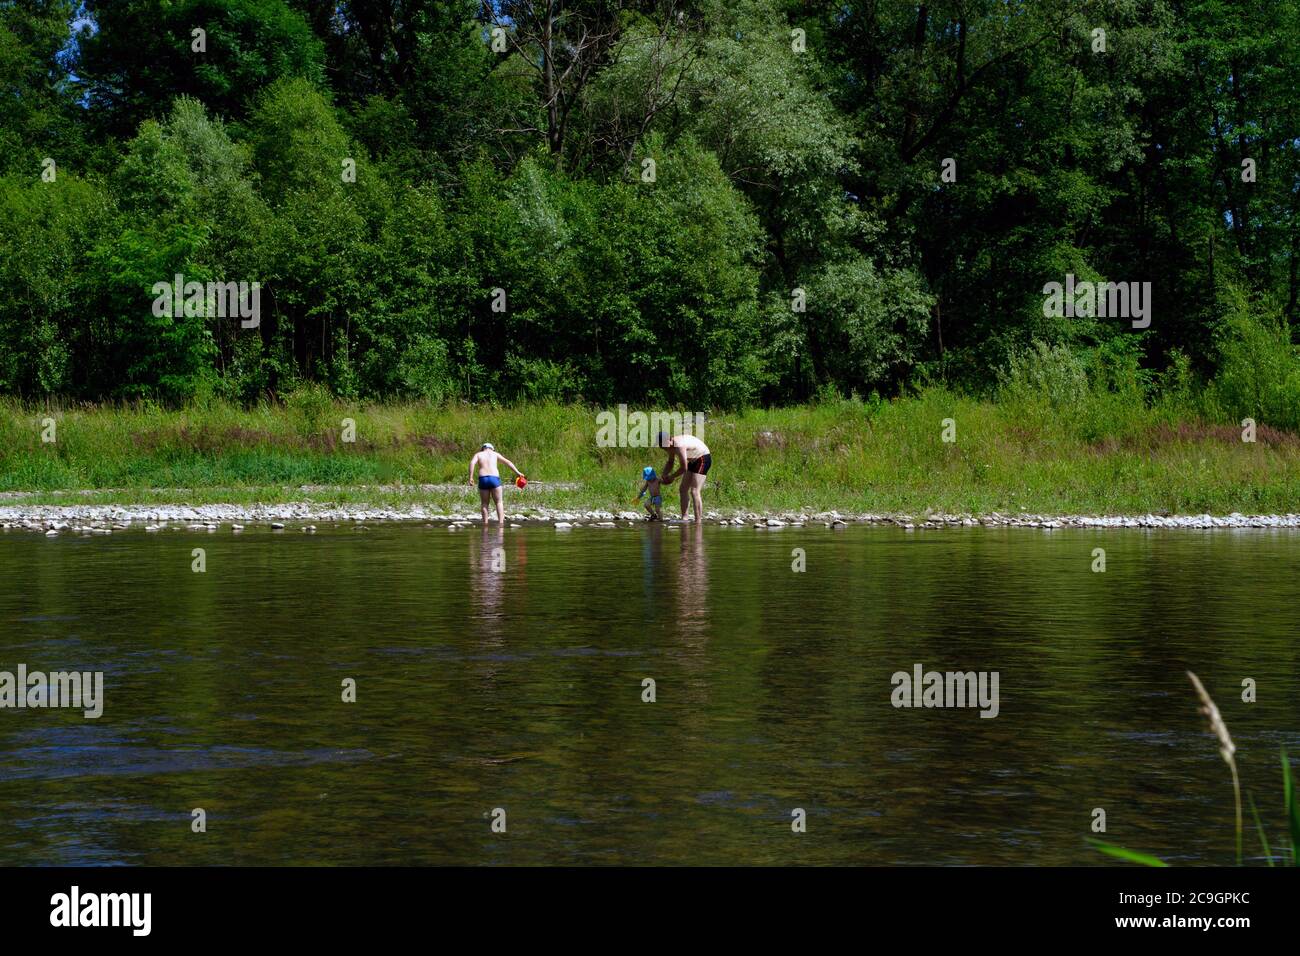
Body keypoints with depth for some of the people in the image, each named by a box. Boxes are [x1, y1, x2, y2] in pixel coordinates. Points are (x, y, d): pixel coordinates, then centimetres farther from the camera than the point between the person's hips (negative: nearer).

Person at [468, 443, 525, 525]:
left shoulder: (478, 455, 16)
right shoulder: (495, 454, 18)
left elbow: (472, 463, -4)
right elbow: (508, 462, 17)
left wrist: (471, 477, -8)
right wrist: (518, 473, 18)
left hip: (483, 479, 0)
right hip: (494, 479, 0)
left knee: (484, 503, 10)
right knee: (499, 502, 6)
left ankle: (485, 522, 2)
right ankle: (501, 522, -8)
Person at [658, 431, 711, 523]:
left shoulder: (679, 445, -31)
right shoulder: (671, 444, -1)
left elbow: (683, 468, -26)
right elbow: (670, 462, 15)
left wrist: (671, 477, -13)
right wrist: (664, 475, 0)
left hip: (703, 459, -10)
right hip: (694, 461, 10)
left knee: (694, 491, -16)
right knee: (683, 489, 9)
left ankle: (698, 521, -18)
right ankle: (684, 518, 12)